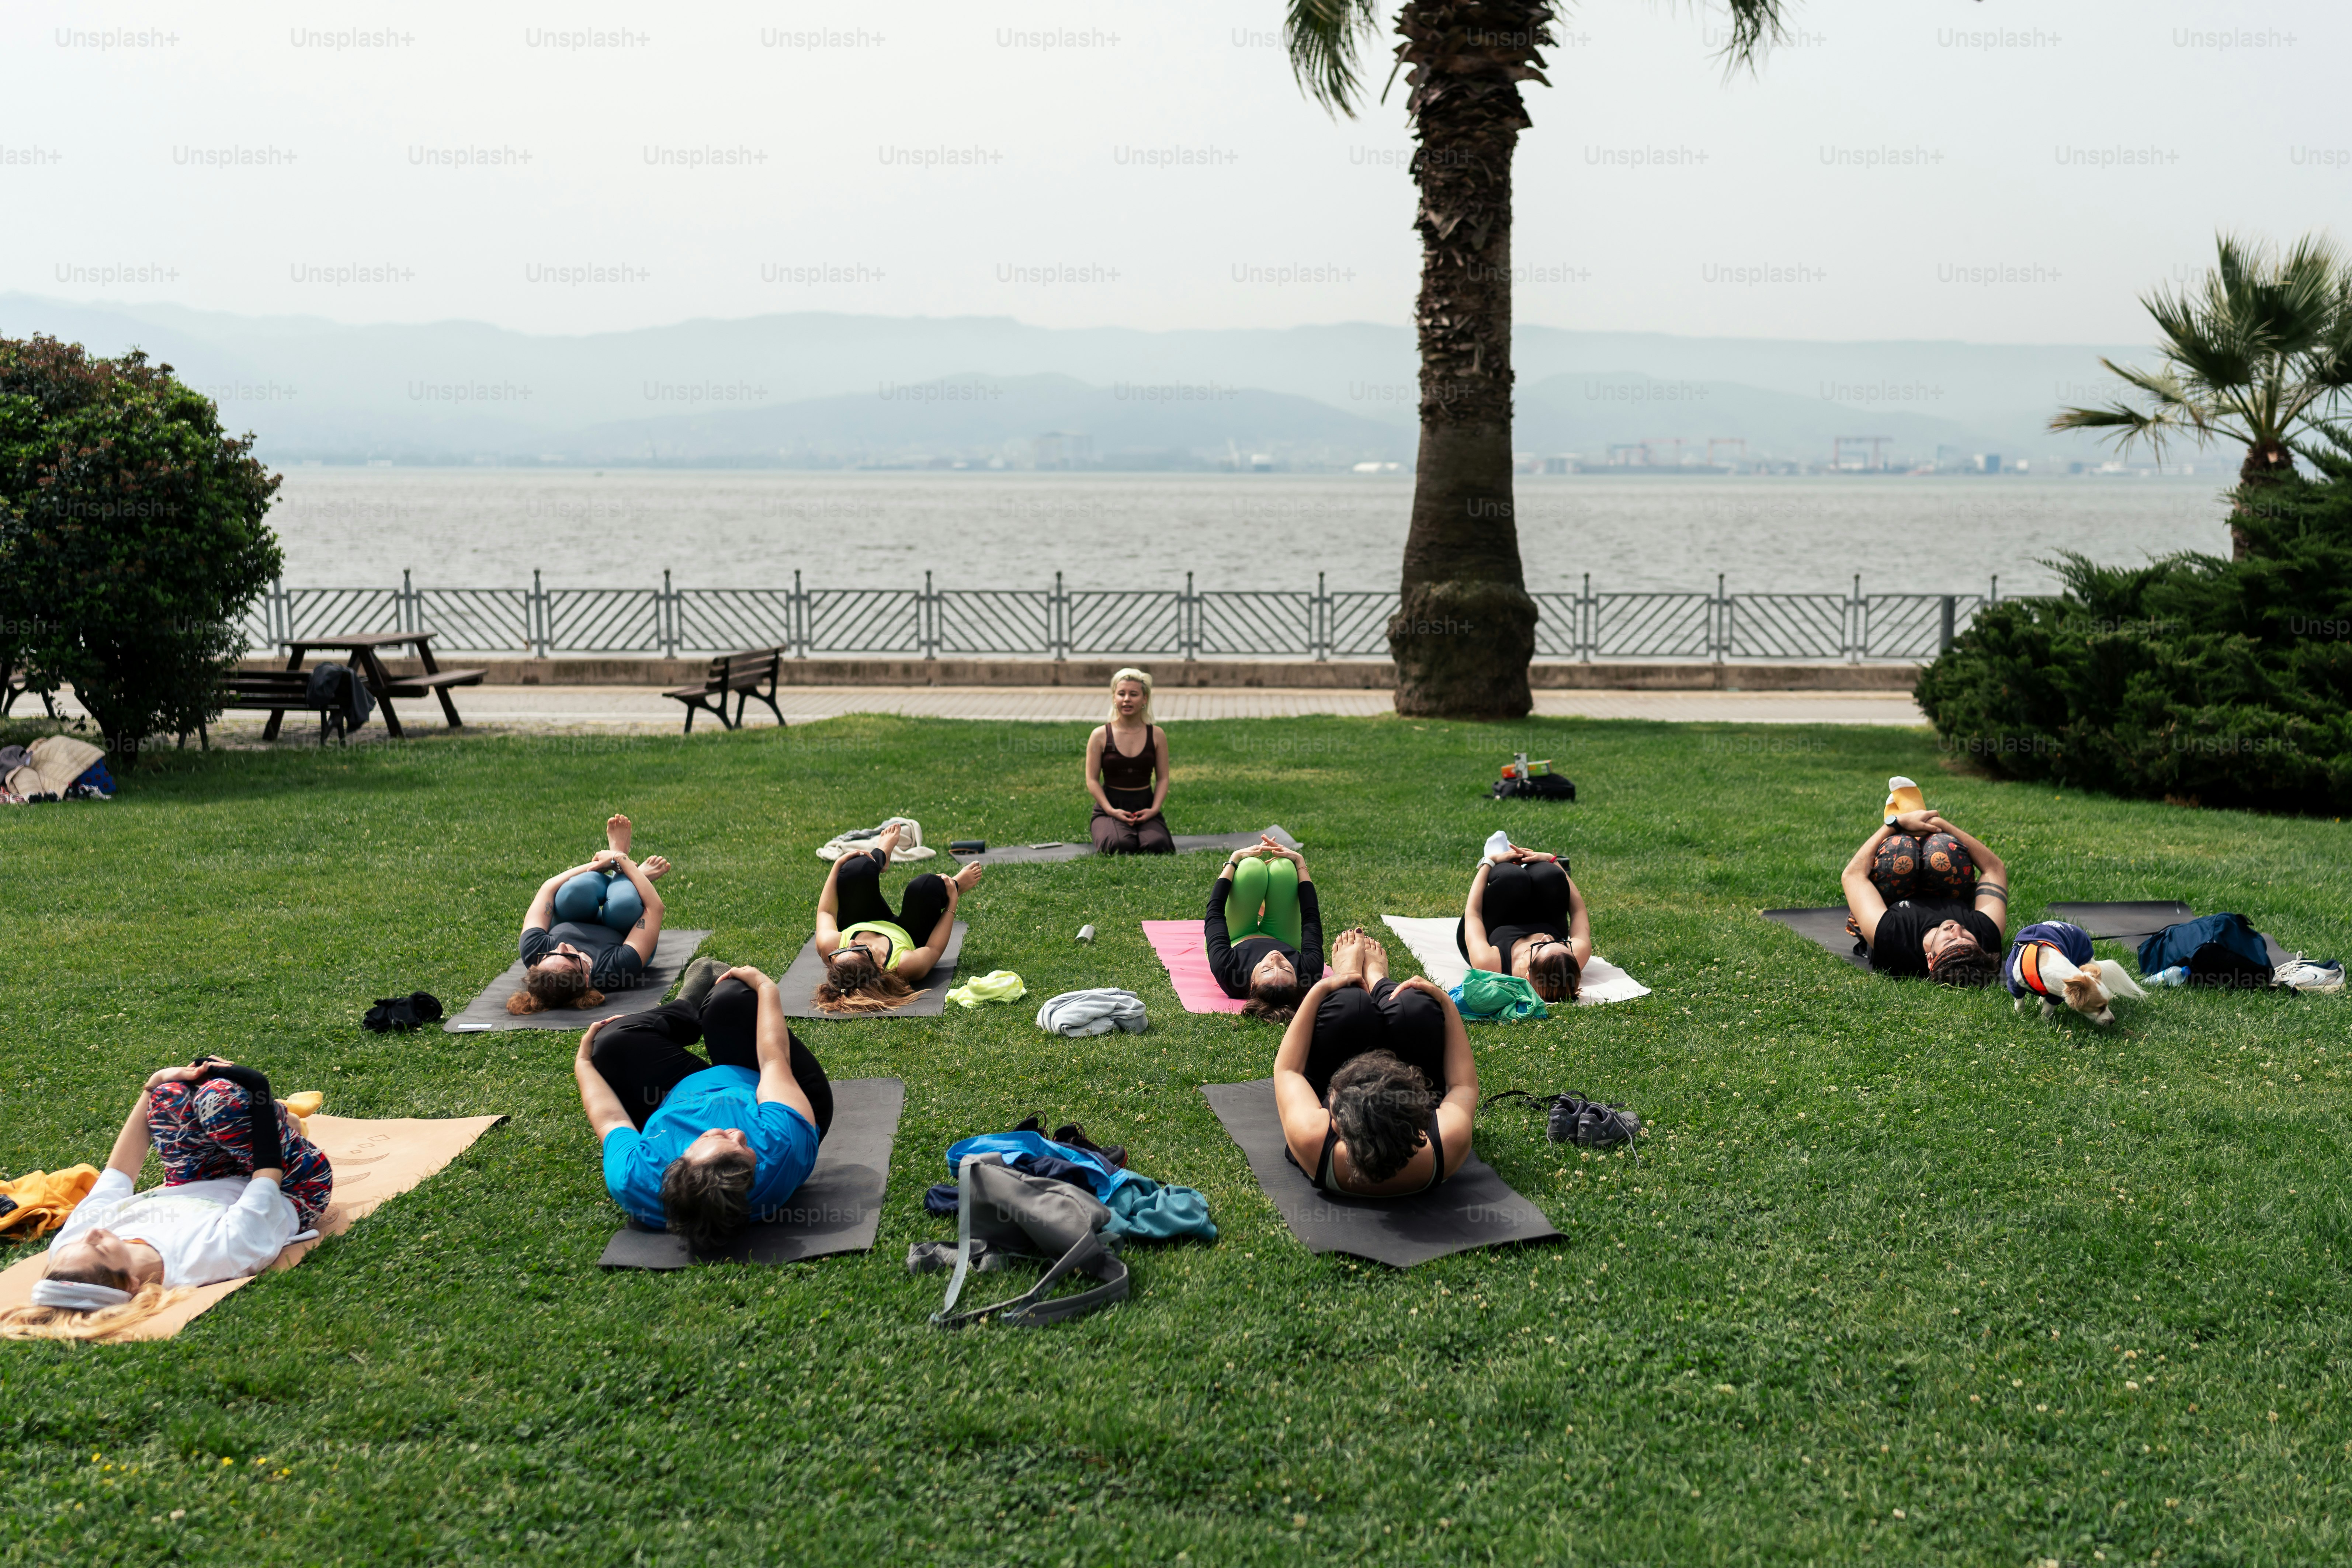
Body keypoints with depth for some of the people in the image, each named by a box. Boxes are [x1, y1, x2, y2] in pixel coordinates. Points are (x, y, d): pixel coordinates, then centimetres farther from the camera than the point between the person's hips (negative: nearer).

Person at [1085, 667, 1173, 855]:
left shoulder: (1157, 735, 5)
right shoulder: (1101, 735, 0)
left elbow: (1163, 778, 5)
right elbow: (1092, 780, -2)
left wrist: (1154, 809, -11)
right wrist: (1111, 811, -14)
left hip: (1145, 807, 1)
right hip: (1110, 807, -1)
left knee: (1156, 845, -29)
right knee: (1120, 846, -32)